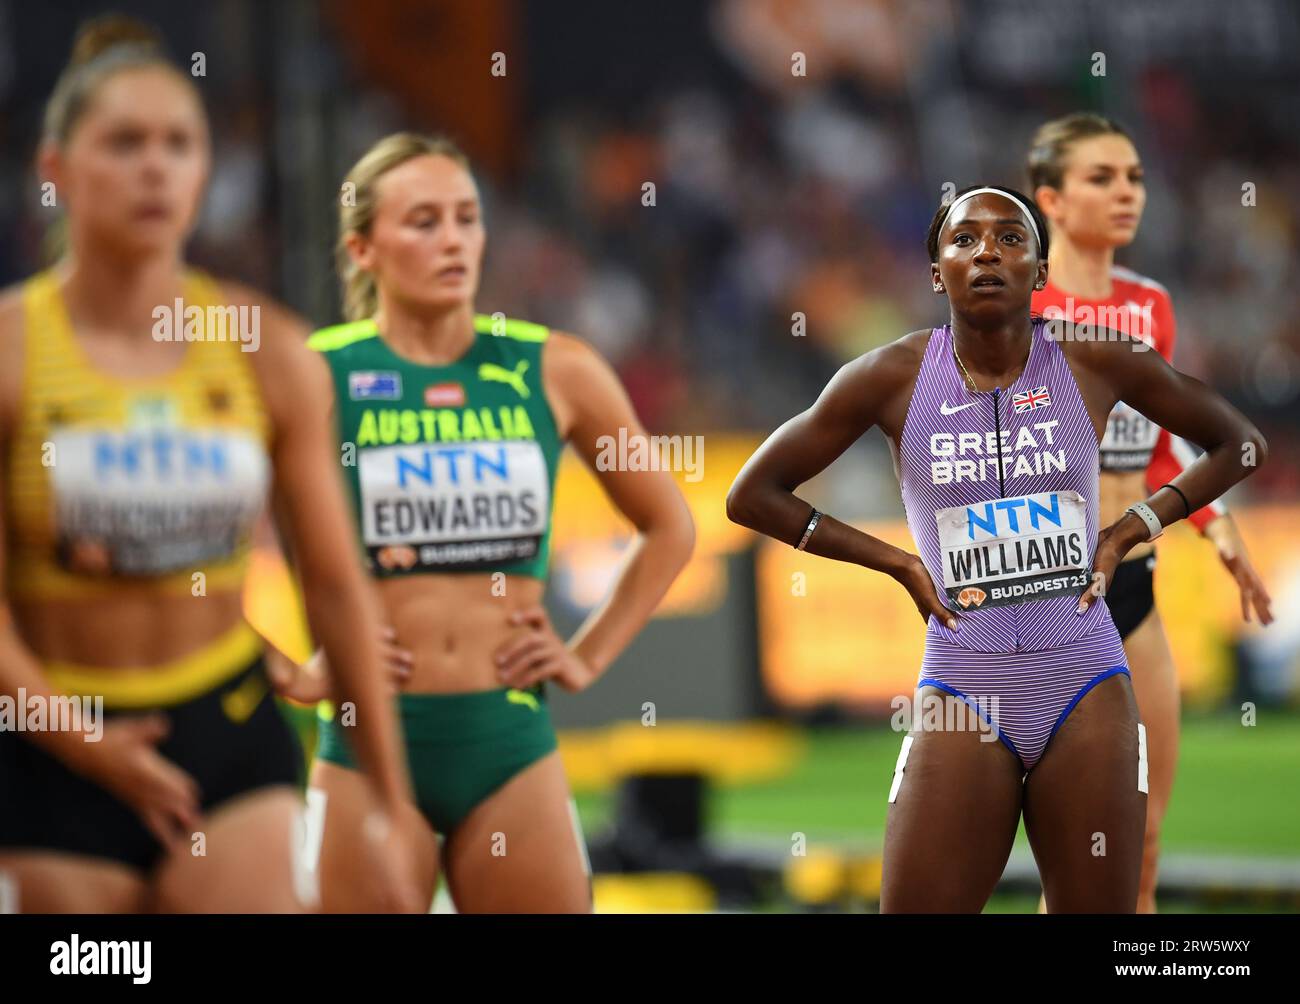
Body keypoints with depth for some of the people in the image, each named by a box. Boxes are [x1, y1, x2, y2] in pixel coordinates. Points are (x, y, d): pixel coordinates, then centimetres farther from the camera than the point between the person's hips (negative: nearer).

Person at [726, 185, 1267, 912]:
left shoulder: (1096, 363, -1)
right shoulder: (894, 378, -3)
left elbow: (1243, 444, 12)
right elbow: (752, 496, 5)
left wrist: (1134, 529, 3)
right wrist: (897, 563, 1)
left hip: (1086, 689, 1)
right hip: (962, 690, -1)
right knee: (918, 905, -5)